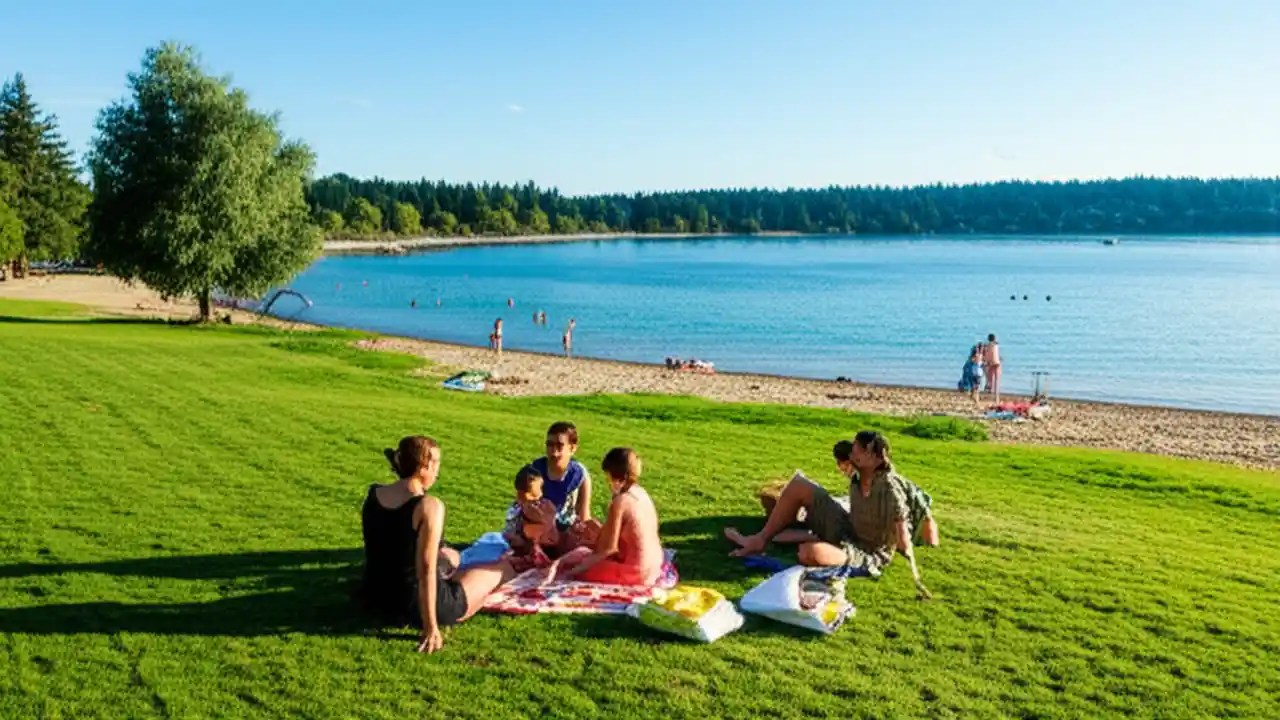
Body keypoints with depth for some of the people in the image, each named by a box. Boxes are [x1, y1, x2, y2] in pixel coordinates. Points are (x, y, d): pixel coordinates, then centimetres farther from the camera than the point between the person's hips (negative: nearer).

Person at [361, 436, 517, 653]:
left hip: (376, 600, 7)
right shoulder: (429, 506, -23)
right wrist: (431, 627, -22)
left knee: (451, 556, 33)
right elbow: (426, 569, -26)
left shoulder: (373, 494, -1)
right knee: (501, 568, 18)